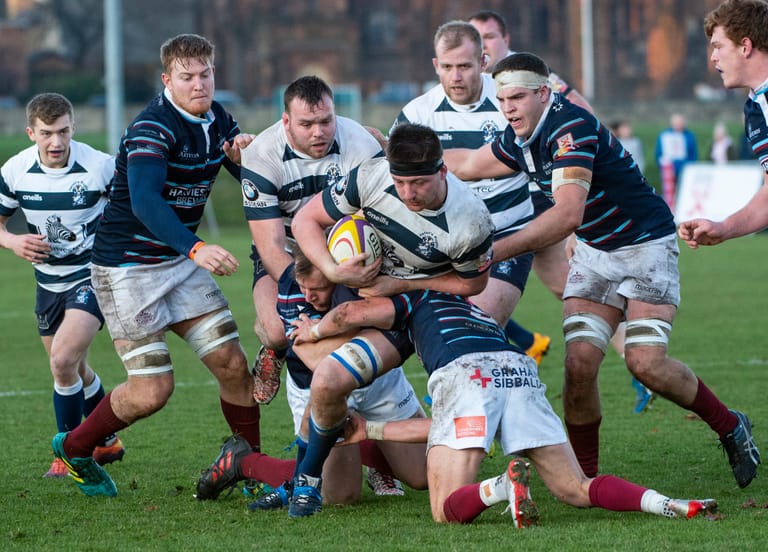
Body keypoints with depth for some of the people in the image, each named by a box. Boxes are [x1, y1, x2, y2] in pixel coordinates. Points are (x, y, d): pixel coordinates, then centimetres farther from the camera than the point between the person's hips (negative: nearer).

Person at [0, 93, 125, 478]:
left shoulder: (100, 167, -19)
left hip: (93, 276, -5)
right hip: (49, 282, 5)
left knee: (63, 360, -21)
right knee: (74, 371, 17)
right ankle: (107, 442, 40)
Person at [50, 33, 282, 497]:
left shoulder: (217, 120, 2)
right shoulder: (154, 128, -23)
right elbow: (144, 201, -39)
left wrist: (245, 155, -14)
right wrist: (195, 247, -54)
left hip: (181, 263, 7)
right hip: (128, 266, -7)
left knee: (233, 364, -1)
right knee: (152, 391, -9)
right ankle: (73, 449, 15)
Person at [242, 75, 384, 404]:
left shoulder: (361, 146, -20)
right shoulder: (260, 158, -22)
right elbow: (271, 246, -25)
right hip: (284, 256, -1)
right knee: (278, 330, -28)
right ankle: (273, 352, 13)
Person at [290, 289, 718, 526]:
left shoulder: (420, 300, 31)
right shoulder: (481, 317, 45)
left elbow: (355, 312, 10)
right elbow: (441, 427, 43)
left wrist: (314, 330, 33)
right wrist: (369, 429, 50)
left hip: (466, 374, -5)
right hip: (521, 372, 5)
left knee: (448, 510, 0)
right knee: (576, 489, 8)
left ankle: (502, 486, -34)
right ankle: (666, 505, -19)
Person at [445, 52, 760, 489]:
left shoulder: (571, 127, -27)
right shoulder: (521, 137, 0)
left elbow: (568, 213, -38)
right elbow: (469, 165, 21)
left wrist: (499, 250, -41)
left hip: (647, 244, -7)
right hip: (594, 252, 7)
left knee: (647, 363, -18)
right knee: (580, 362, -11)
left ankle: (730, 427, 7)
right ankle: (584, 476, 0)